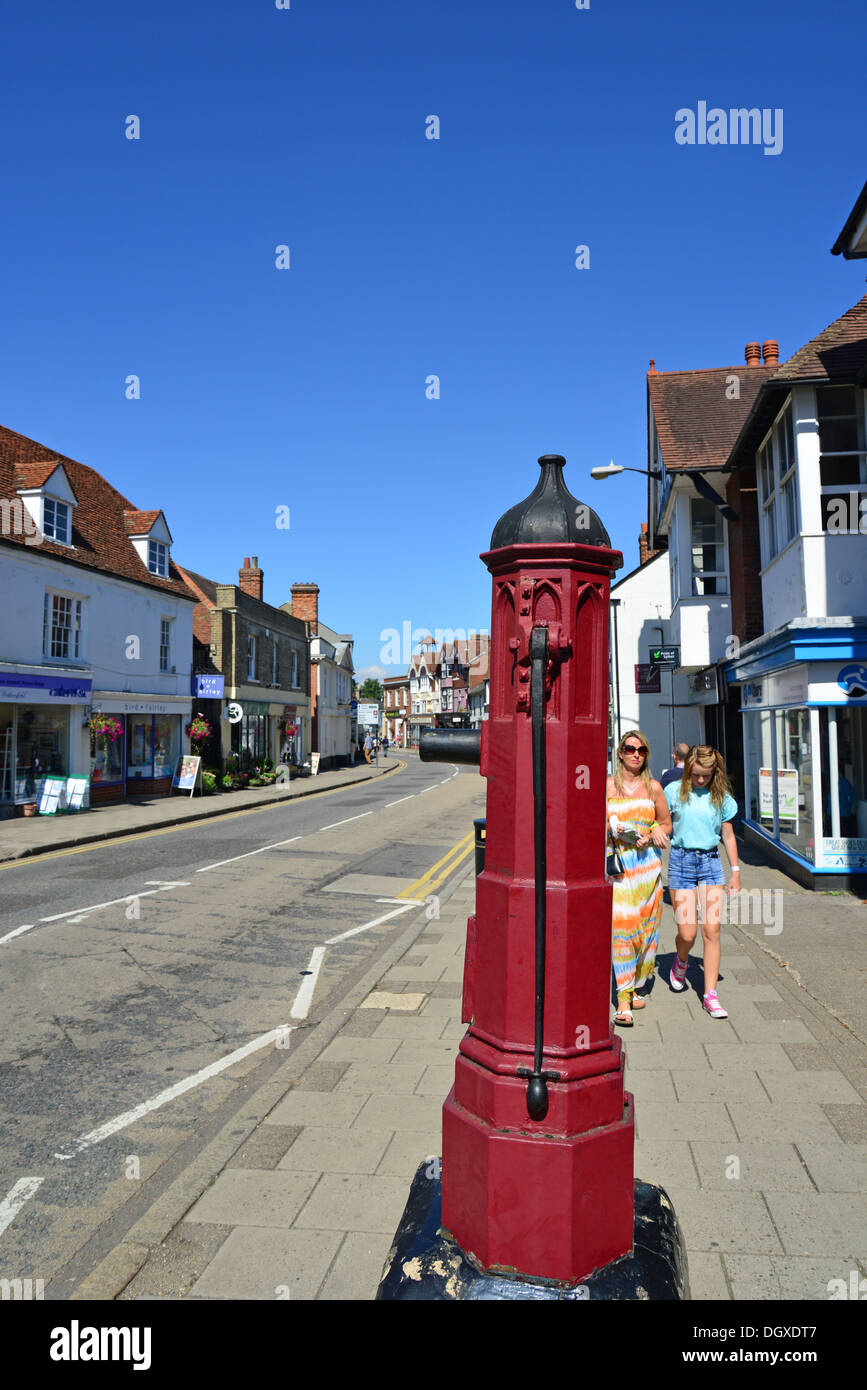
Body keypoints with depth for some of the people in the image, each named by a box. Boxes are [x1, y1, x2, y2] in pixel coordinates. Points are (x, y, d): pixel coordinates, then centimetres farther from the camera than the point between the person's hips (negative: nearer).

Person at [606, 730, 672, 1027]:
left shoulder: (653, 787, 9)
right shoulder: (607, 786, 3)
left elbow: (666, 824, 17)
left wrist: (652, 835, -3)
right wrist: (611, 829, -13)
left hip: (647, 863, 3)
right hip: (617, 863, -2)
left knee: (645, 925, 5)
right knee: (621, 924, -11)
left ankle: (635, 985, 23)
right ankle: (623, 999, -9)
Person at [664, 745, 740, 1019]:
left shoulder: (721, 797, 4)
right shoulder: (675, 791, -2)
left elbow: (728, 835, 12)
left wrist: (736, 872, 10)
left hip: (711, 863, 2)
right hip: (681, 861, -2)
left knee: (712, 931, -4)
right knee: (687, 934, -4)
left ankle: (710, 995, 4)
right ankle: (680, 962, 31)